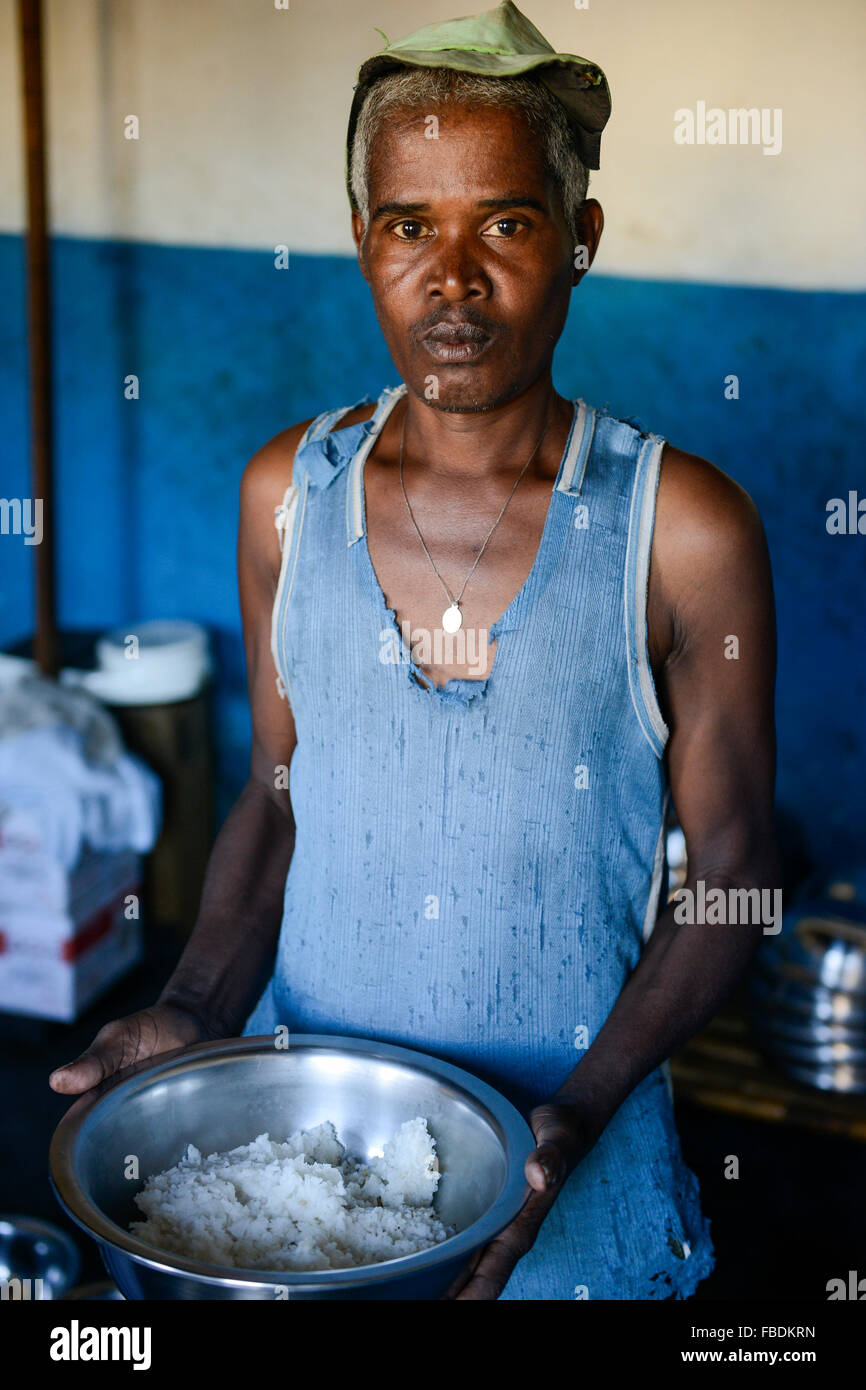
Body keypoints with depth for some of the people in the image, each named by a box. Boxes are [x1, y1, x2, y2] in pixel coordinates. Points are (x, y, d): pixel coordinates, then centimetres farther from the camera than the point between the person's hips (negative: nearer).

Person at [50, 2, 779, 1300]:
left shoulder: (686, 533, -16)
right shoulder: (288, 492, -5)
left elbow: (732, 872, -8)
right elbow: (277, 793, 5)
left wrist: (580, 1112, -18)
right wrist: (198, 1010, -10)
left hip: (574, 1153, -2)